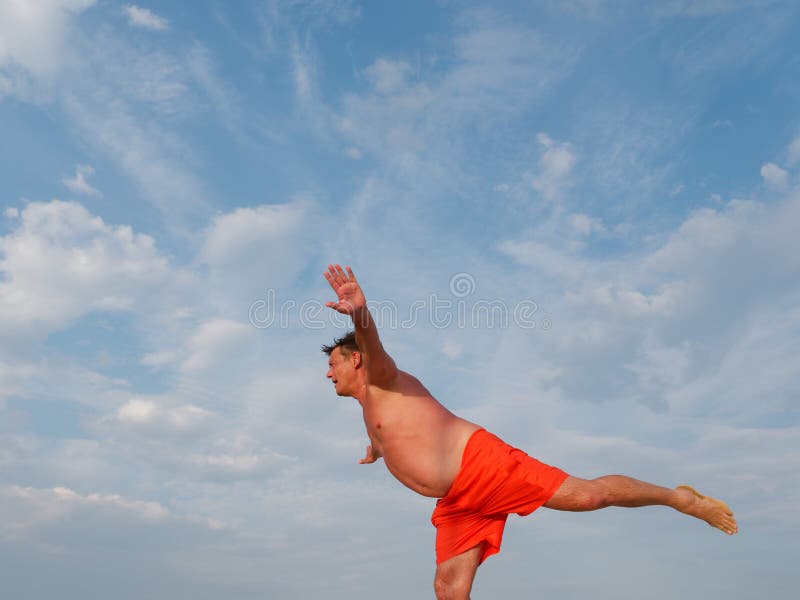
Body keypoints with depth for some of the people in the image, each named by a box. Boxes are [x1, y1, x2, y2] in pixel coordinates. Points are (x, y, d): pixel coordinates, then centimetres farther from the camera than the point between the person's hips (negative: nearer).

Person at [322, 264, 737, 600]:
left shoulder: (382, 381, -1)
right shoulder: (368, 408, 26)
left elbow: (374, 348, -27)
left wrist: (359, 313, -48)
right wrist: (375, 450, 73)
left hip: (481, 464, -9)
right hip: (456, 504, 9)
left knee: (587, 495, -12)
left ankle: (680, 498, 10)